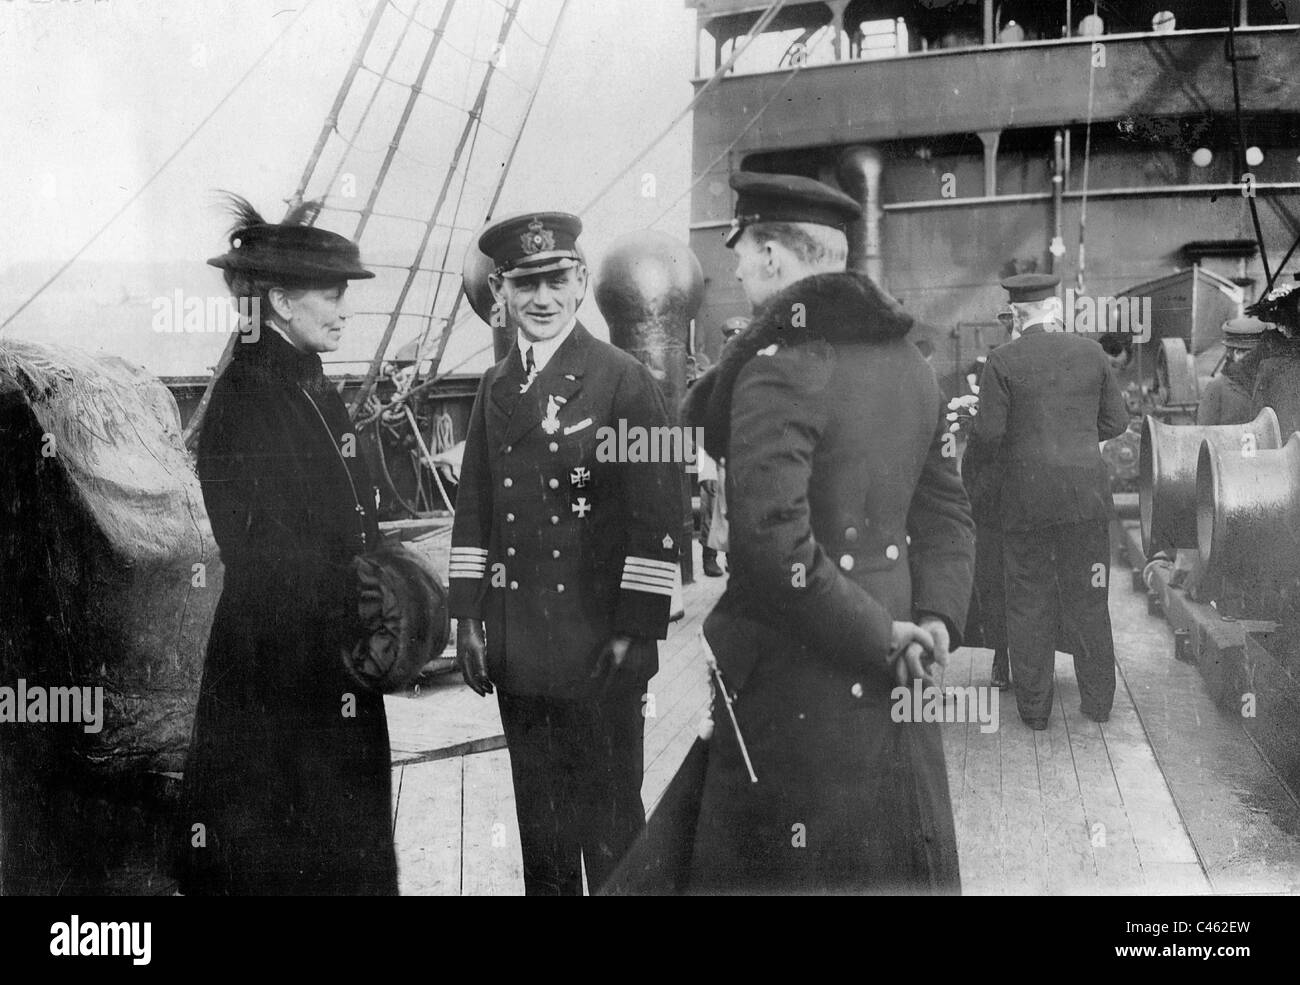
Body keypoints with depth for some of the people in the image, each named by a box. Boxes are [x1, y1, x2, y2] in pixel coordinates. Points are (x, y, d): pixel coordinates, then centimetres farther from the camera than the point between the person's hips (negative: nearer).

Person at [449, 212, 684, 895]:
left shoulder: (624, 380, -7)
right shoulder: (494, 388, 11)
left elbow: (659, 510, -11)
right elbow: (473, 507, 13)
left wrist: (637, 632, -14)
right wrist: (467, 616, 7)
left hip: (600, 652, -5)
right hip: (516, 651, 5)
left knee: (608, 819, 5)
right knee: (537, 816, 17)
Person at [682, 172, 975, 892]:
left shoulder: (779, 366, -18)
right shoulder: (909, 364, 8)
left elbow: (774, 545, -26)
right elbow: (947, 513, 9)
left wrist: (877, 638, -16)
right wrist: (934, 619, -2)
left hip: (797, 691, -8)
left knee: (794, 867, 7)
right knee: (899, 864, 21)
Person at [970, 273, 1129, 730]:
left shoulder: (1002, 361, -7)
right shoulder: (1090, 352, 3)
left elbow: (988, 433, -11)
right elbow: (1116, 421, 8)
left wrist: (988, 455, 10)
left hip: (1026, 495, -3)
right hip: (1086, 494, 3)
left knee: (1029, 602, 8)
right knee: (1088, 598, 13)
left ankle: (1034, 708, 14)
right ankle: (1097, 701, 22)